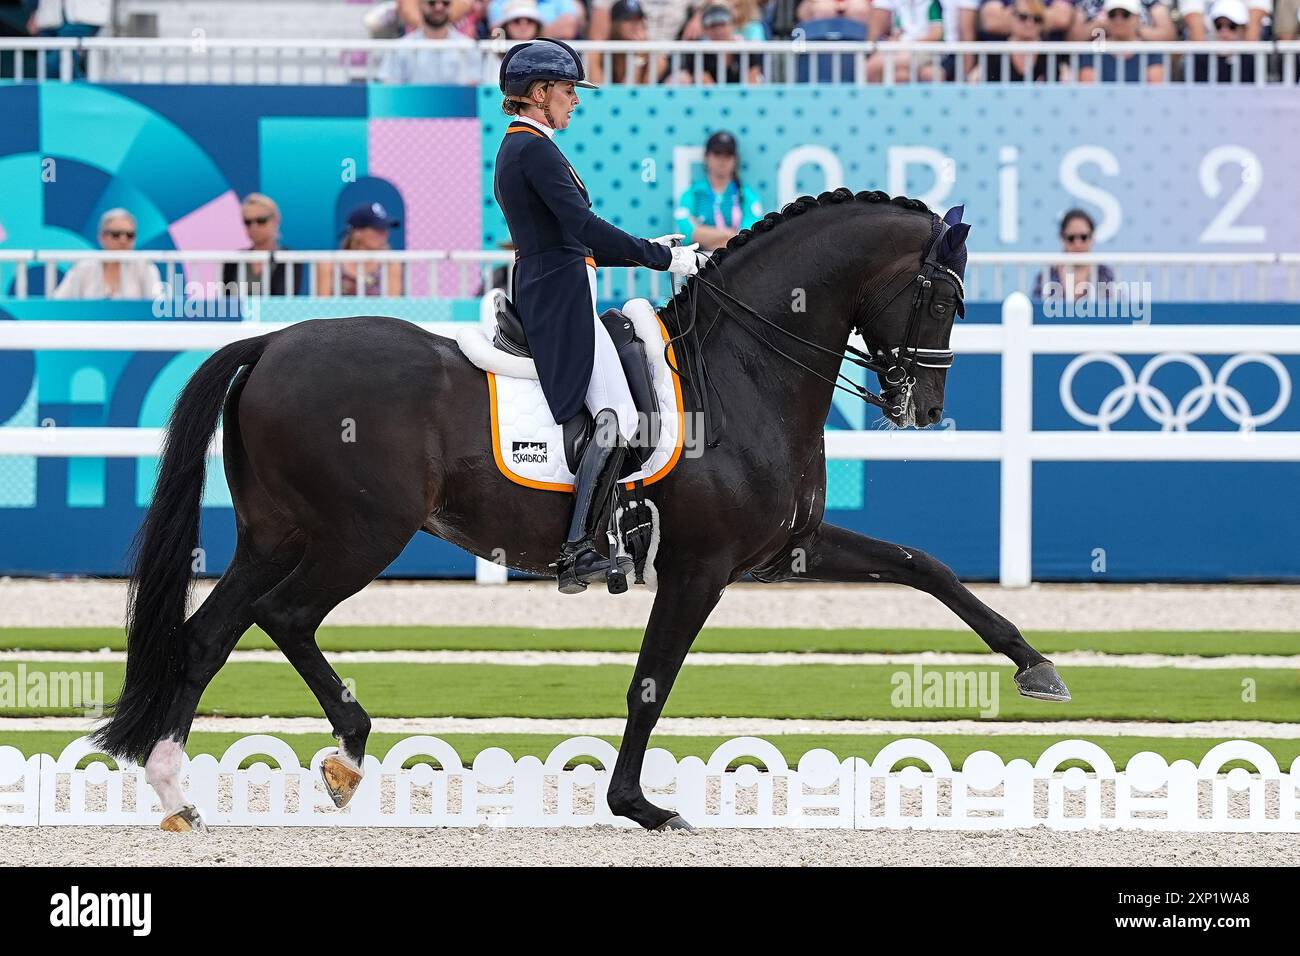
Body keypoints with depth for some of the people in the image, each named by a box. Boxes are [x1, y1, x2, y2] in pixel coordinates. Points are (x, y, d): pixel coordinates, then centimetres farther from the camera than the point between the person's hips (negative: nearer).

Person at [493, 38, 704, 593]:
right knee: (617, 417, -17)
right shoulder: (534, 149, -12)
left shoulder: (513, 150, 20)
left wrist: (645, 250, 19)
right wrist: (662, 259, -15)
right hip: (561, 298, -11)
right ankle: (578, 551, -20)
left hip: (540, 292, 11)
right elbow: (584, 227, -20)